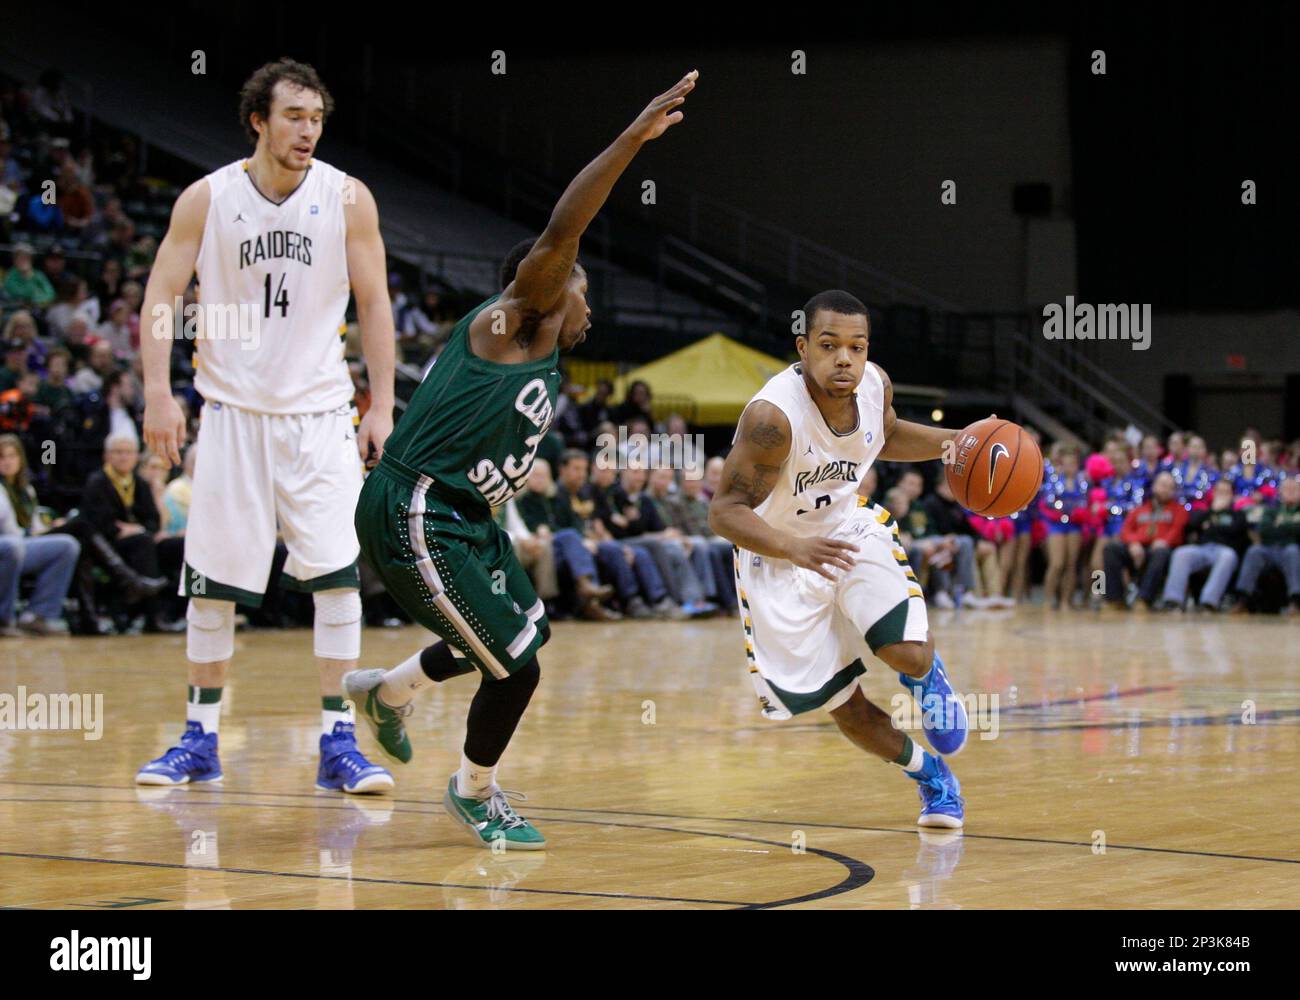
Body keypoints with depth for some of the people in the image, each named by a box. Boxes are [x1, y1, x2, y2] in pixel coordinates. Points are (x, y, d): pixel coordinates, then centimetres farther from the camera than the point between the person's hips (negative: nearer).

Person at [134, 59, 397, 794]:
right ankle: (201, 739, 16)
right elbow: (162, 298, -1)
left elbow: (374, 305, 2)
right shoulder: (207, 200, -3)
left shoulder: (348, 200, -3)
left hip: (320, 411, 0)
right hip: (232, 409, 1)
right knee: (211, 581, 4)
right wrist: (159, 393, -11)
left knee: (337, 573, -10)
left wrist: (382, 406, -3)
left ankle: (339, 741, -4)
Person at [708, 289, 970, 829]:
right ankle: (930, 775, 30)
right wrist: (797, 549, -46)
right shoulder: (773, 415, -33)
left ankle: (928, 674, 19)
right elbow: (725, 512, -30)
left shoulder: (875, 384, -14)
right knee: (847, 712, 0)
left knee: (909, 656, -21)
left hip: (850, 531, 3)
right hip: (781, 558, -3)